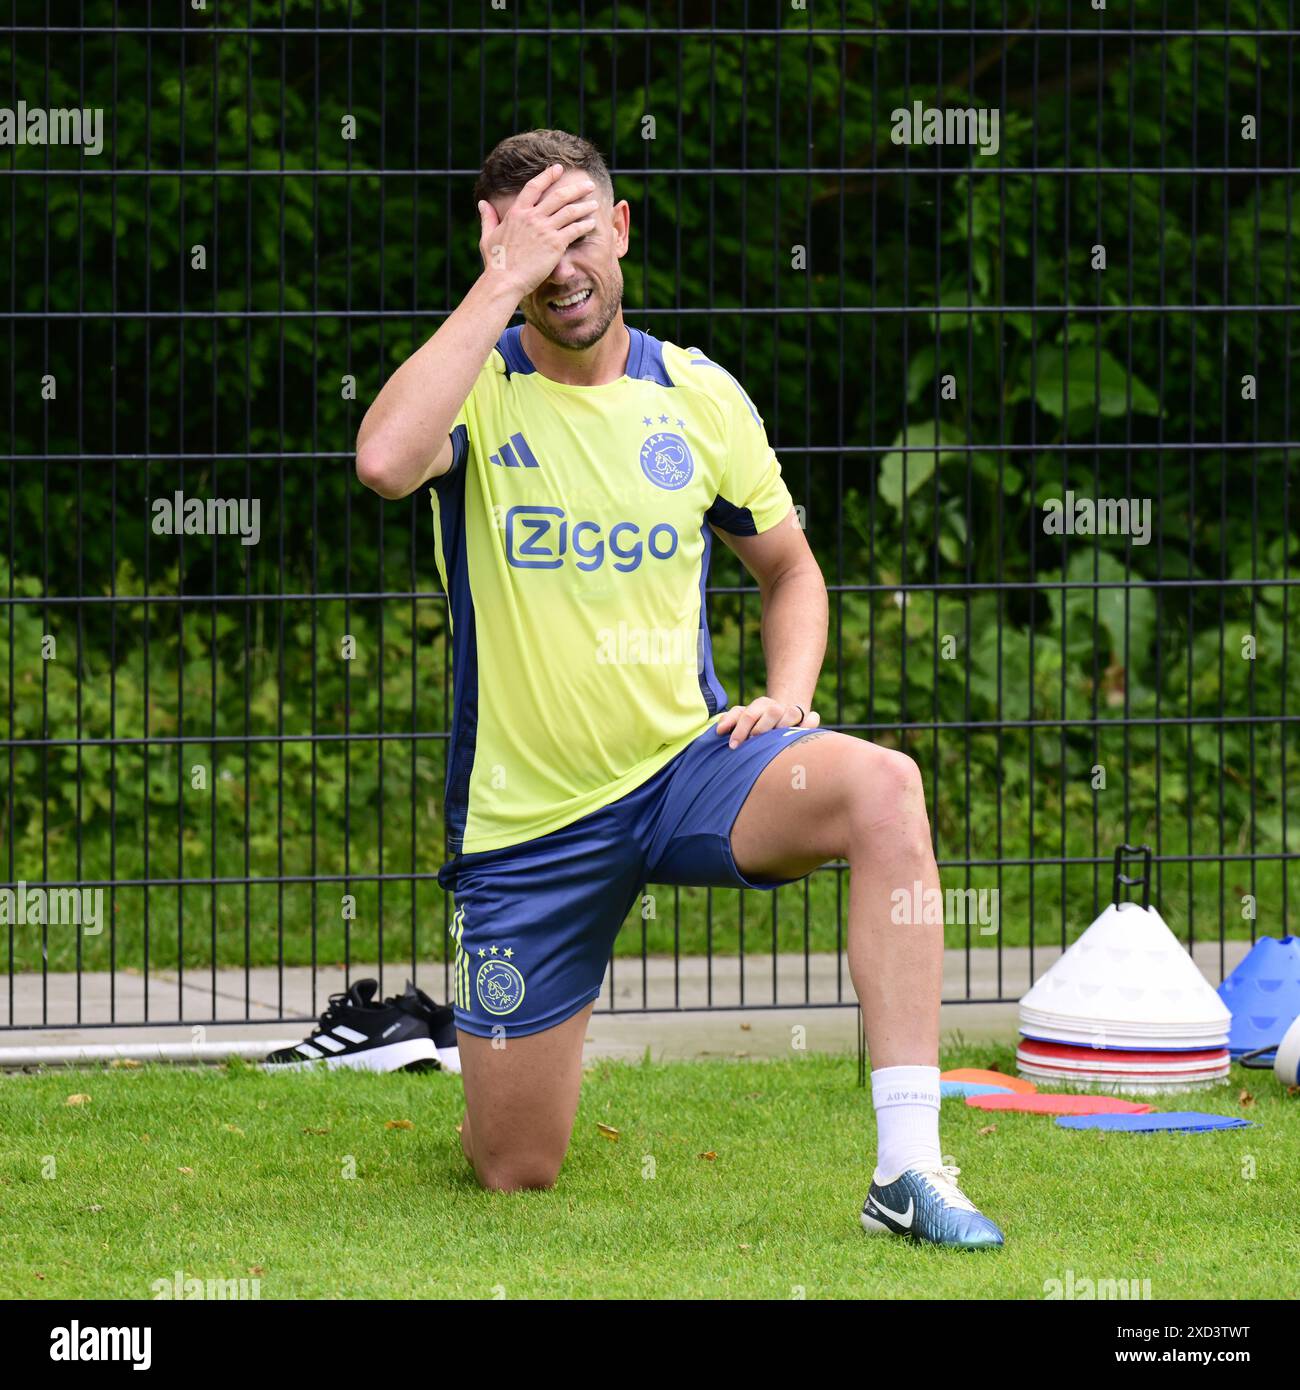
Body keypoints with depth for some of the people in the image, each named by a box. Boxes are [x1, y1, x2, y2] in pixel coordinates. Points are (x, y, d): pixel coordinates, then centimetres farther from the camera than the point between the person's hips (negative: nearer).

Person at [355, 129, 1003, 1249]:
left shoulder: (698, 395, 2)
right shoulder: (477, 385, -9)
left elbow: (790, 571, 17)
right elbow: (386, 461, -34)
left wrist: (787, 698, -3)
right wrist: (506, 283, -29)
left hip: (684, 767, 2)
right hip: (525, 818, -2)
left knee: (882, 786, -32)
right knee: (515, 1173, 2)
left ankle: (908, 1171, -33)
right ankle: (520, 1061, 43)